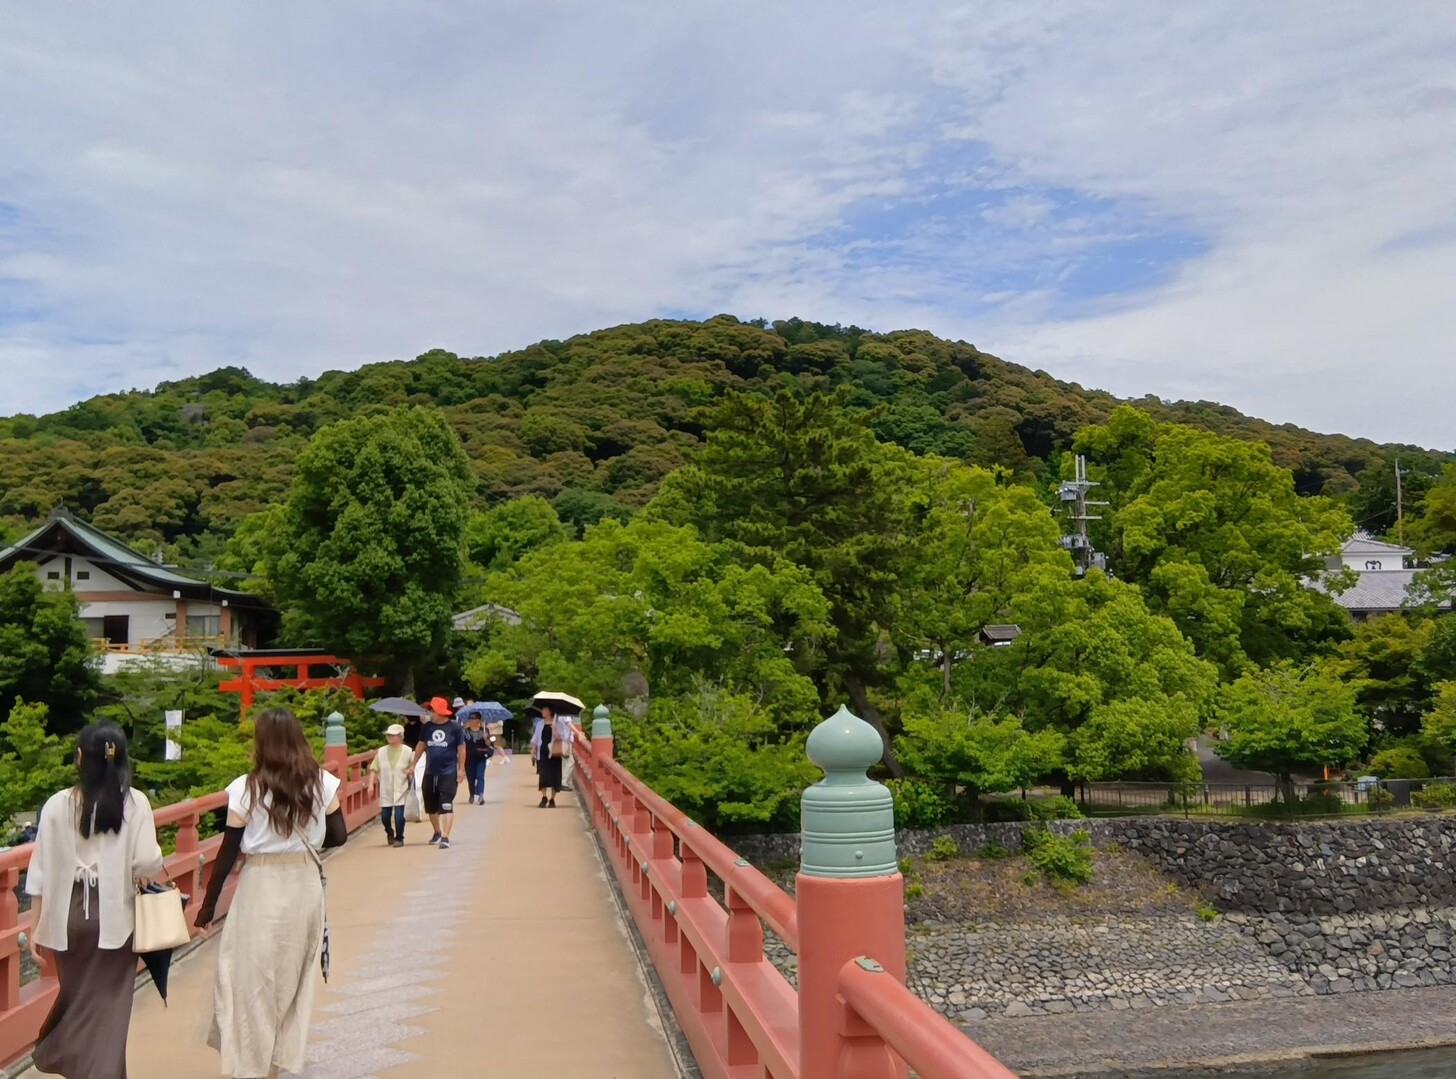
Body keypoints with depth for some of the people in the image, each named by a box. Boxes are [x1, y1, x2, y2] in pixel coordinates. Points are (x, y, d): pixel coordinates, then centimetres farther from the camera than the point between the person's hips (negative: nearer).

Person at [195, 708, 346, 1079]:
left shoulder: (246, 788, -10)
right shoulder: (322, 783, -3)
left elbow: (228, 853, -7)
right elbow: (338, 836, 2)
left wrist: (208, 905, 3)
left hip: (262, 889, -3)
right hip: (306, 886, 4)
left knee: (252, 979, 8)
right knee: (294, 976, 17)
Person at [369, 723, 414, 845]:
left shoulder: (407, 751, -6)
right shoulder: (381, 751, 2)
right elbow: (374, 770, 6)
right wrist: (371, 784, 0)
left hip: (401, 790, -3)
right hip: (386, 790, 3)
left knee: (399, 815, -9)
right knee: (385, 816, 7)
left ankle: (399, 838, 11)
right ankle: (390, 834, 37)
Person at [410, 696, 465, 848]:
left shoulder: (454, 727, -8)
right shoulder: (428, 727, 4)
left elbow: (461, 748, -3)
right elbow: (421, 745, 13)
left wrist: (461, 769, -5)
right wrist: (413, 764, 11)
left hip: (448, 773, -5)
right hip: (430, 773, 5)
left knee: (446, 806, -11)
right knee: (431, 807, 16)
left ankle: (445, 837, -12)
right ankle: (437, 832, 37)